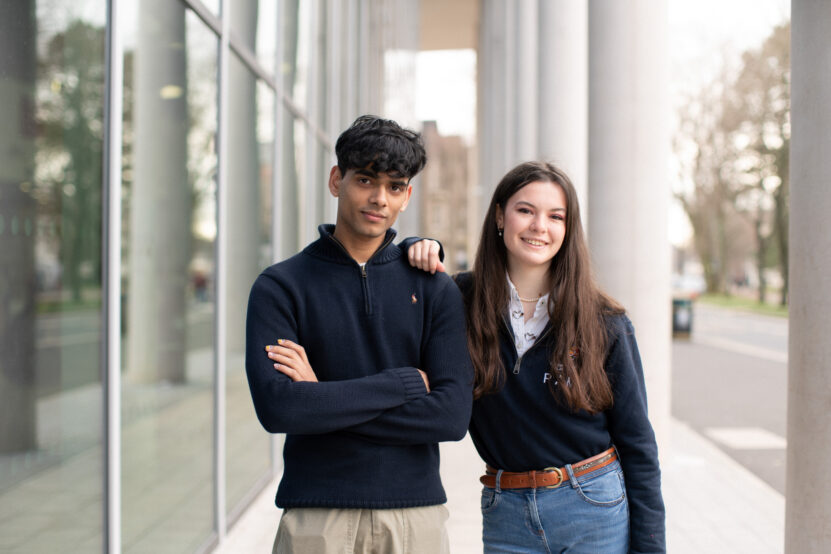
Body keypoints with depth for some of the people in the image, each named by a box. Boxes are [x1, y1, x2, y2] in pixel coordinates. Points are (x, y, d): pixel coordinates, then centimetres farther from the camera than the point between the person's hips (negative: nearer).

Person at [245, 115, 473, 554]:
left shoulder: (435, 290, 4)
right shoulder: (280, 286, -1)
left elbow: (453, 414, -8)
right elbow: (275, 407, -14)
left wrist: (323, 399, -12)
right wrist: (404, 383, -12)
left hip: (416, 513, 1)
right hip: (316, 516, -1)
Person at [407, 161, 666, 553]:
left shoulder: (605, 325, -4)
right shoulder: (464, 300, -2)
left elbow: (636, 443, 0)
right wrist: (420, 248, -7)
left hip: (595, 512, -1)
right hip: (505, 517, 1)